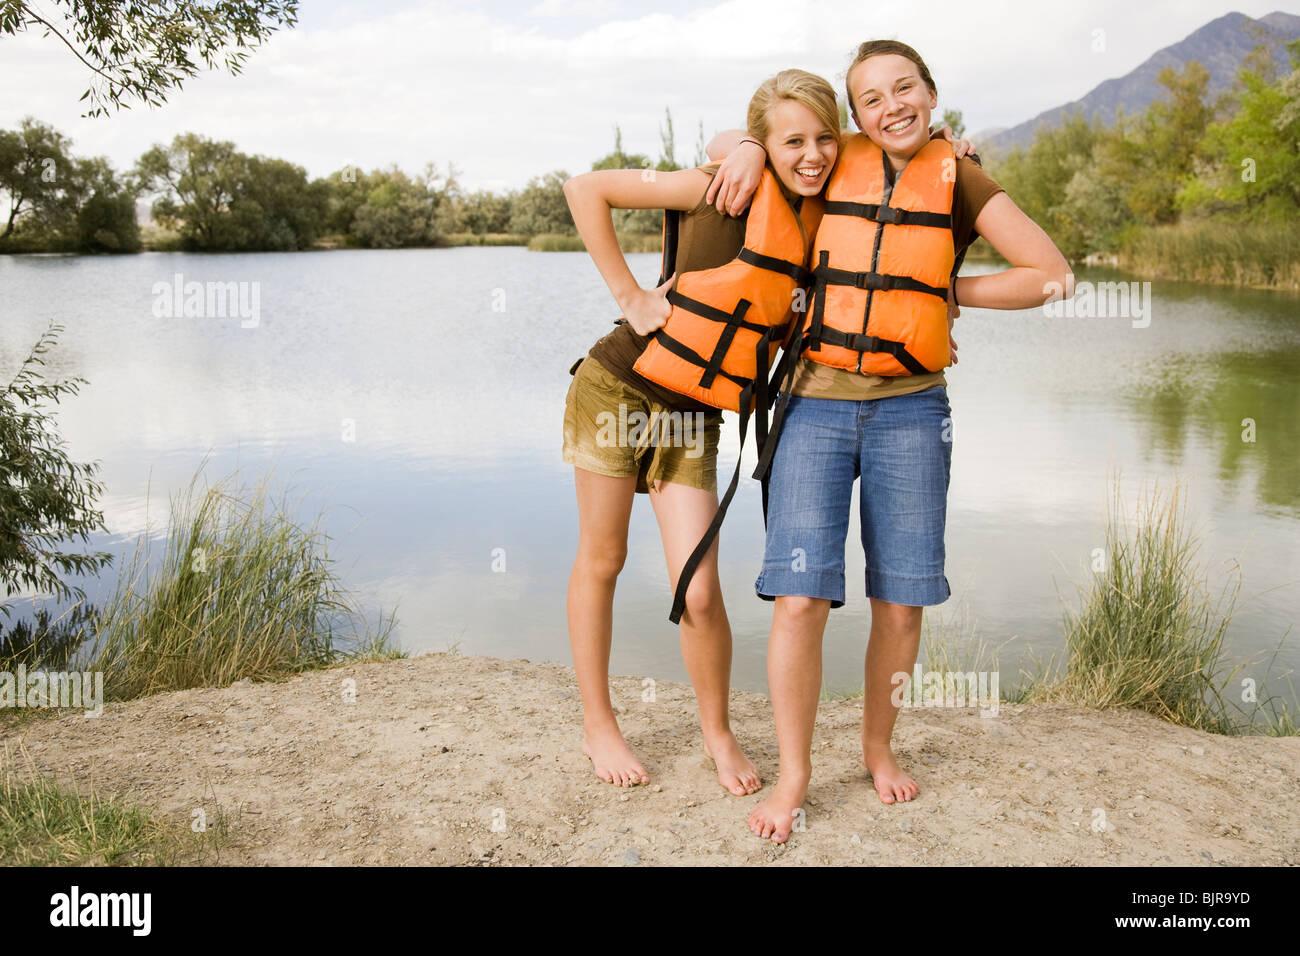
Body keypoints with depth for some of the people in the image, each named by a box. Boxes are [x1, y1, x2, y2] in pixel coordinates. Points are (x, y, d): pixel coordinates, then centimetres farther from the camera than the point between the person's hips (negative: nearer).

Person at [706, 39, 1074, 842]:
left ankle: (879, 746, 29)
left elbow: (1052, 274, 2)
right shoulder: (836, 165, 8)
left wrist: (945, 292, 0)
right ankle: (794, 774, 8)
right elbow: (730, 141, 21)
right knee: (800, 597, -9)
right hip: (816, 407, 0)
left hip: (908, 412, 0)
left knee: (901, 603, 5)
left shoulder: (958, 181, 5)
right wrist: (748, 150, -1)